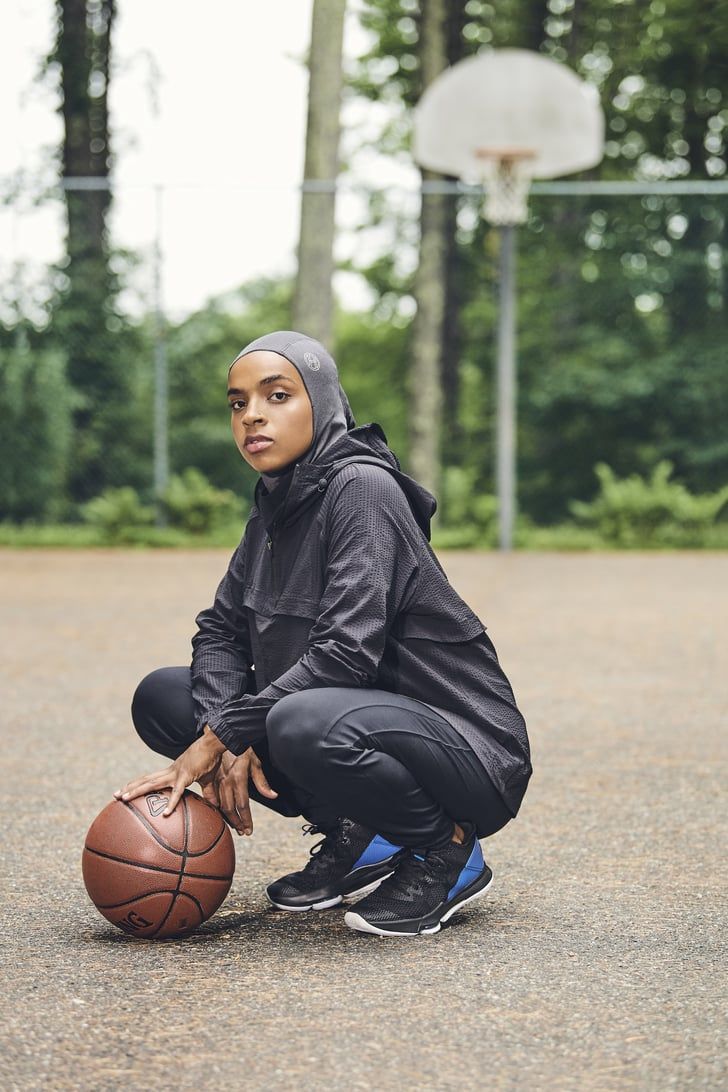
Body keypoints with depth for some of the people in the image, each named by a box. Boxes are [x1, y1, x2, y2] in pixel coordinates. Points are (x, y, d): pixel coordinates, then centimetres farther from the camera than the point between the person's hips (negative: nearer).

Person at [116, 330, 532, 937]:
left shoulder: (363, 486, -18)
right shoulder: (274, 506, 8)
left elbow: (345, 652, -27)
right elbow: (221, 631, 8)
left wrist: (222, 736, -23)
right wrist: (227, 737, -12)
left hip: (468, 747, -9)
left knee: (304, 724, -39)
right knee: (162, 696, 3)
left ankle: (448, 851, -10)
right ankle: (358, 839, 5)